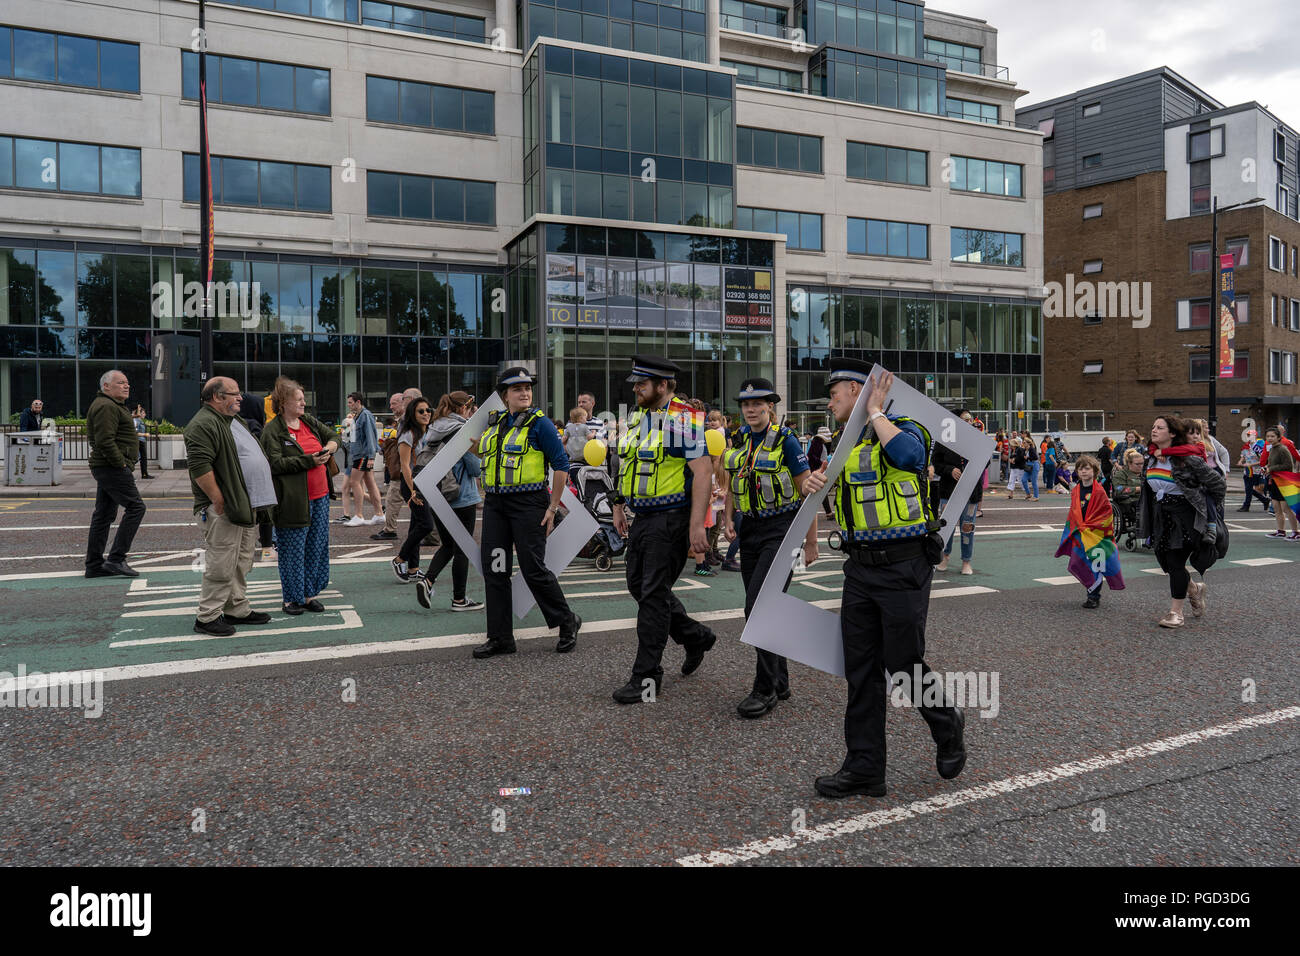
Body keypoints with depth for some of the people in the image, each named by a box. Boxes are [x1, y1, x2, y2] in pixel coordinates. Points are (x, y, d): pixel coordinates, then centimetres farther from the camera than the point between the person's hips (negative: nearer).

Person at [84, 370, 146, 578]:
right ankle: (116, 559, -11)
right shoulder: (106, 407, -13)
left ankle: (94, 565, 16)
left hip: (106, 467, 11)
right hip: (113, 467, -11)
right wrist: (121, 464, -18)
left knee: (104, 514, 11)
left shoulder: (114, 405, 22)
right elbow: (105, 441, -22)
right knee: (135, 507, -11)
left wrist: (125, 463, 19)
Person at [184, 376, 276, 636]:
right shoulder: (203, 425, -13)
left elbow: (252, 455, 28)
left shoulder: (235, 420, 19)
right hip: (224, 510, -10)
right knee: (221, 565, -5)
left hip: (247, 507, 10)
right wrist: (218, 501, -20)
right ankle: (207, 617, 4)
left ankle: (238, 610, 26)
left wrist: (262, 500, 20)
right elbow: (199, 466, -23)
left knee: (242, 562, 16)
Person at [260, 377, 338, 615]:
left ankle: (309, 593, 23)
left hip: (319, 496, 7)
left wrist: (331, 444, 4)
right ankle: (291, 598, 14)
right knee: (293, 549, 2)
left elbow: (331, 434, 27)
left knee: (317, 546, 11)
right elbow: (275, 463, -19)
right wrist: (309, 460, -20)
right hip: (293, 501, -7)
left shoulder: (309, 422, 12)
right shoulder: (272, 430, -9)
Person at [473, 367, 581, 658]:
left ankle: (567, 623, 15)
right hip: (494, 504, 7)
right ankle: (501, 638, 14)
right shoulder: (494, 423, 12)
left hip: (527, 503, -6)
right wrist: (491, 497, 18)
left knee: (534, 569, -6)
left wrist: (553, 507, -11)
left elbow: (561, 465, -8)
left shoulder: (540, 423, -7)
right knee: (495, 569, 5)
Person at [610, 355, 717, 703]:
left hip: (671, 518, -9)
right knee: (638, 585, 14)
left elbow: (703, 472, -19)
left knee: (654, 594, -5)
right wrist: (619, 507, 19)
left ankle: (646, 677, 5)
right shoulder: (636, 419, 13)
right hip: (642, 518, 9)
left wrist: (697, 525, -24)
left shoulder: (685, 420, -14)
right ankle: (695, 636, 32)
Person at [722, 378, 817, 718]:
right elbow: (732, 487, 20)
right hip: (750, 531, 7)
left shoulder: (785, 440, -9)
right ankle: (780, 683, 24)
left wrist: (811, 542, -10)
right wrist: (728, 520, 3)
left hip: (780, 530, -7)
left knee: (758, 606, -16)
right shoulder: (741, 441, 10)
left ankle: (766, 689, -5)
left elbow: (808, 492, -9)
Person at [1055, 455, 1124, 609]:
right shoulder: (1076, 491, 8)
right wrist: (1080, 527, 5)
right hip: (1080, 535, 5)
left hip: (1096, 535, -5)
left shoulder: (1099, 491, -8)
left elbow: (1107, 512, -8)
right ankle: (1093, 592, 18)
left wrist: (1089, 526, -10)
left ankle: (1094, 597, 10)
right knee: (1076, 564, 1)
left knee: (1095, 566, -2)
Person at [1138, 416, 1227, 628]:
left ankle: (1175, 612, 5)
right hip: (1161, 517, 7)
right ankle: (1194, 590, 39)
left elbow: (1217, 484, -12)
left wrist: (1199, 502, -2)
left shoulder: (1187, 459, -17)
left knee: (1176, 562, -6)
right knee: (1167, 562, 10)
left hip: (1185, 517, -7)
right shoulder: (1151, 458, 6)